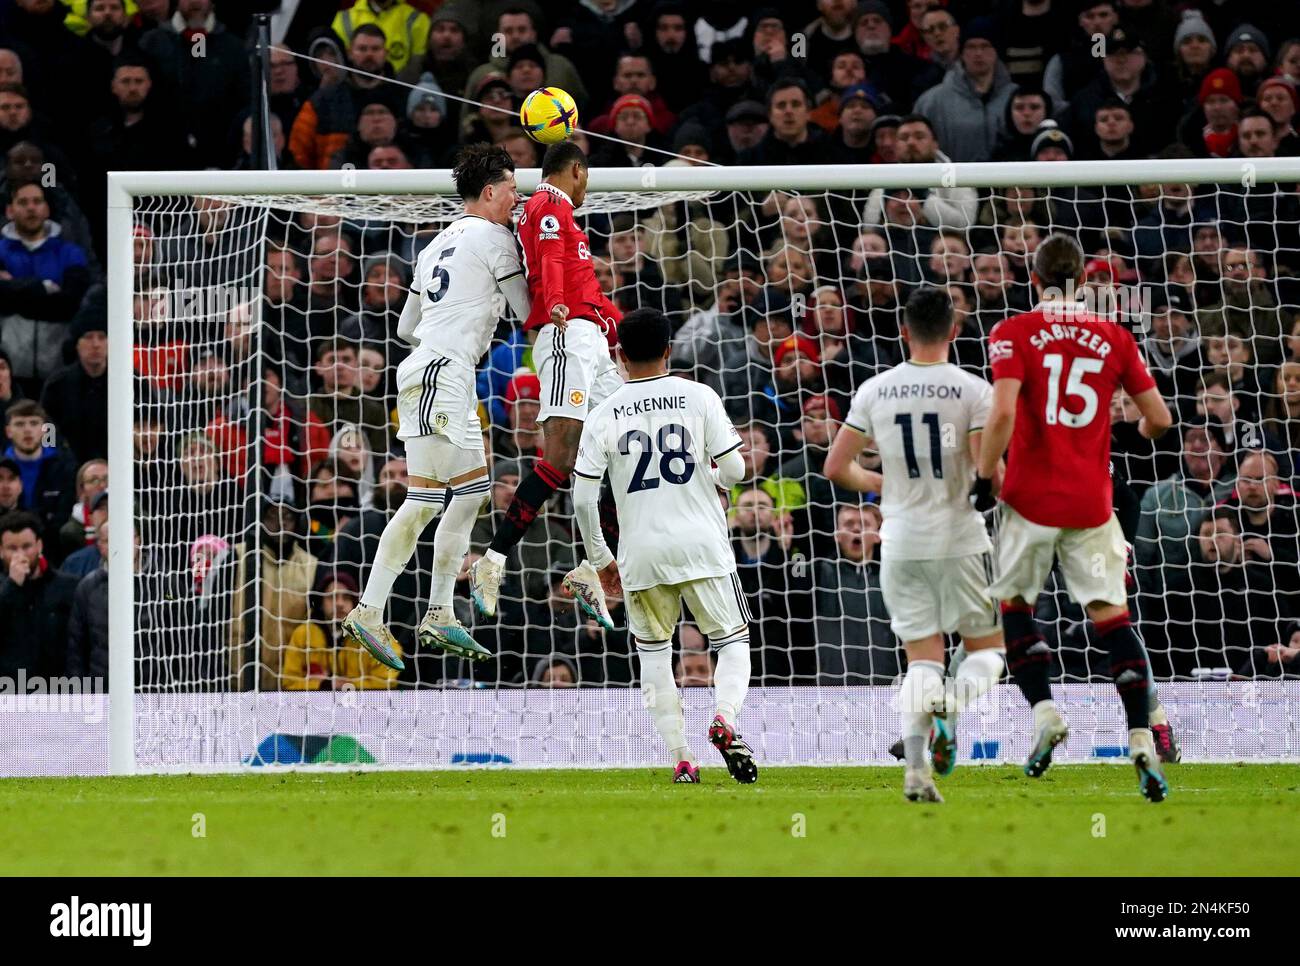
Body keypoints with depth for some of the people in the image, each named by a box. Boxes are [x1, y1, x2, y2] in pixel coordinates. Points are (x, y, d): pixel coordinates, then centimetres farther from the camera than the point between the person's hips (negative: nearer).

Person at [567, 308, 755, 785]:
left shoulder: (603, 416, 1)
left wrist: (600, 559, 11)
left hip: (641, 552, 1)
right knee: (732, 640, 11)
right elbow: (734, 470, -3)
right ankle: (725, 717, -18)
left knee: (653, 652, 15)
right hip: (702, 543, -1)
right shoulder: (699, 397, -1)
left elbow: (583, 498, -1)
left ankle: (679, 757, 5)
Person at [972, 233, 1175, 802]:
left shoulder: (1014, 334, -5)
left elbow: (1002, 414, -18)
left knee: (1013, 605, 16)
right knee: (1111, 616, 4)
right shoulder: (1113, 338, 5)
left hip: (1031, 498, -2)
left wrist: (984, 477, -6)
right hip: (1092, 503, 2)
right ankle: (1142, 741, -7)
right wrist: (1144, 429, 31)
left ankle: (1044, 713, -1)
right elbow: (1159, 418, 7)